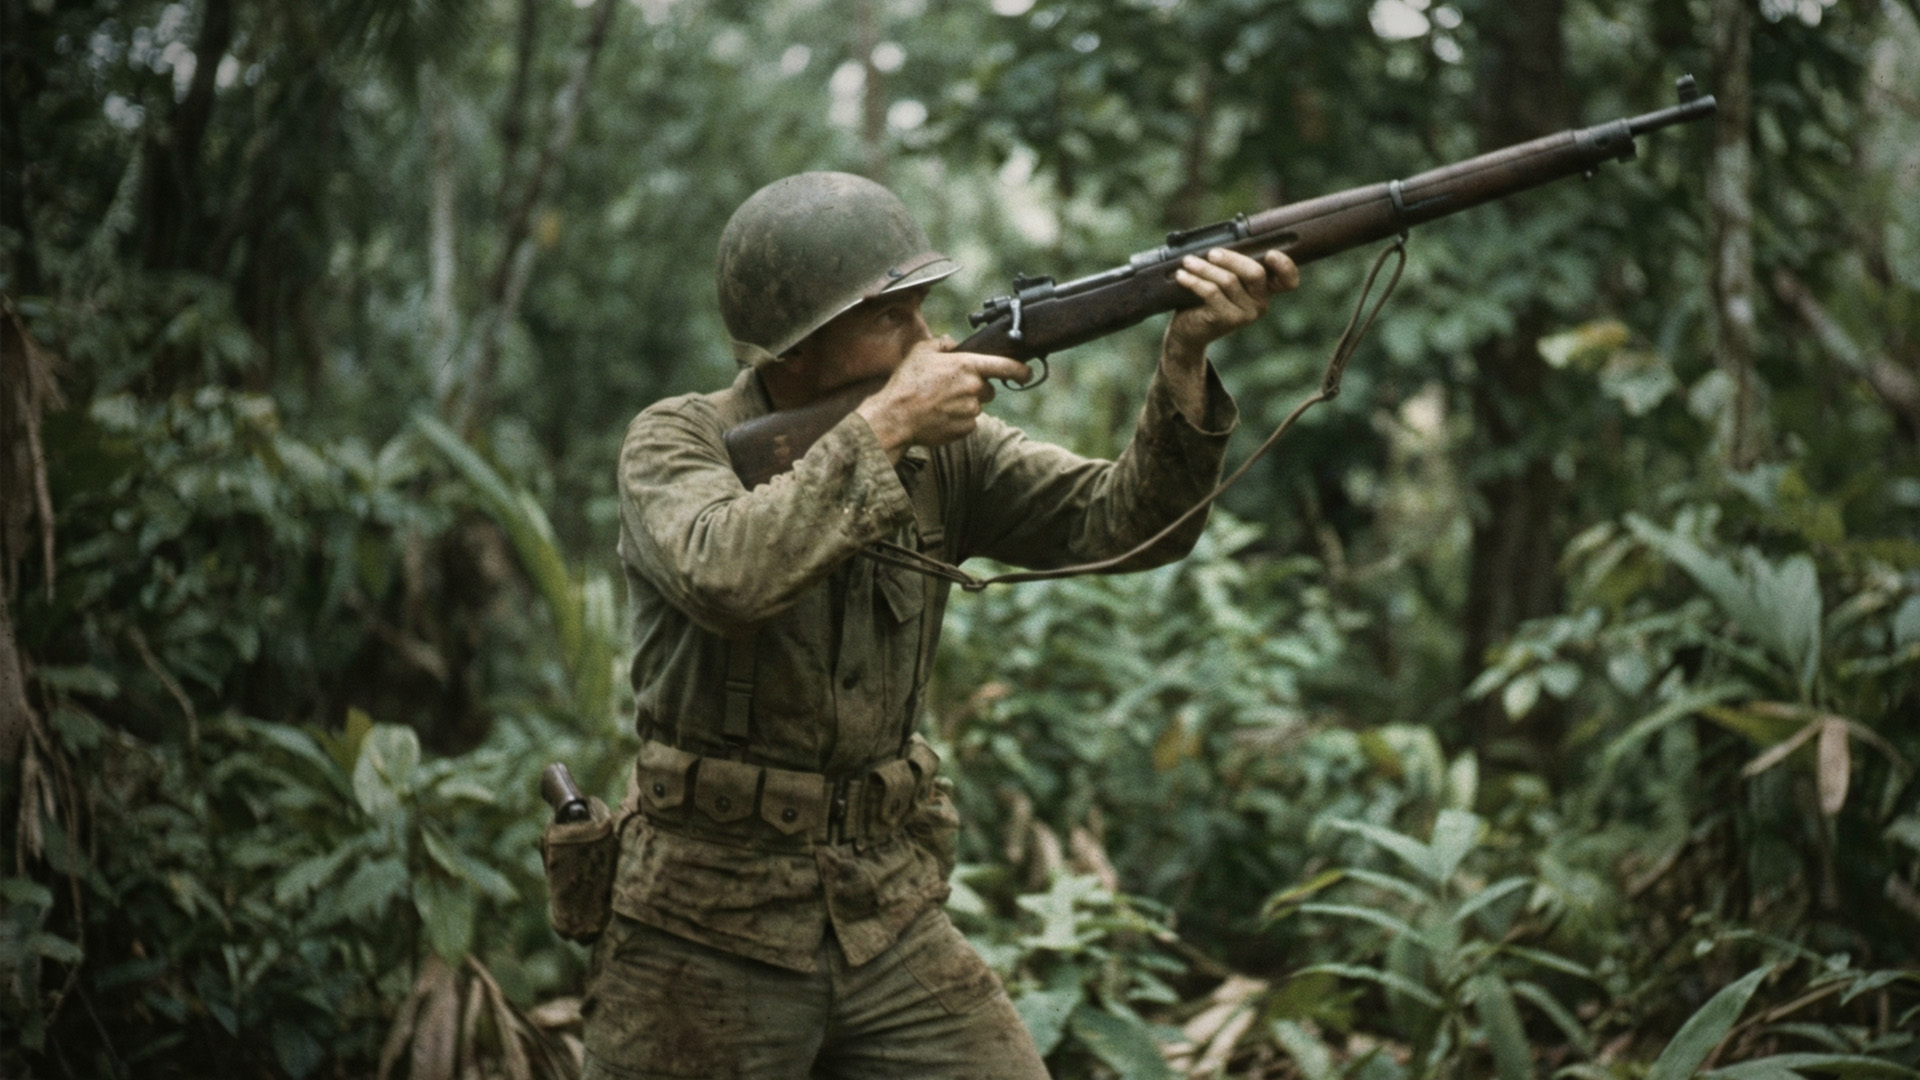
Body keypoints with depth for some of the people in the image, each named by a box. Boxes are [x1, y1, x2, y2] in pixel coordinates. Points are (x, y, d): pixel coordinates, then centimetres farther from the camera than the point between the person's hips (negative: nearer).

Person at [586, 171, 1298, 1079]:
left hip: (891, 923, 4)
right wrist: (882, 430, -26)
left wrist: (1184, 357, -21)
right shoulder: (674, 443, -10)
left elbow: (1122, 524, -7)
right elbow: (726, 576, -31)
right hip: (703, 931, -3)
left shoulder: (945, 450, 2)